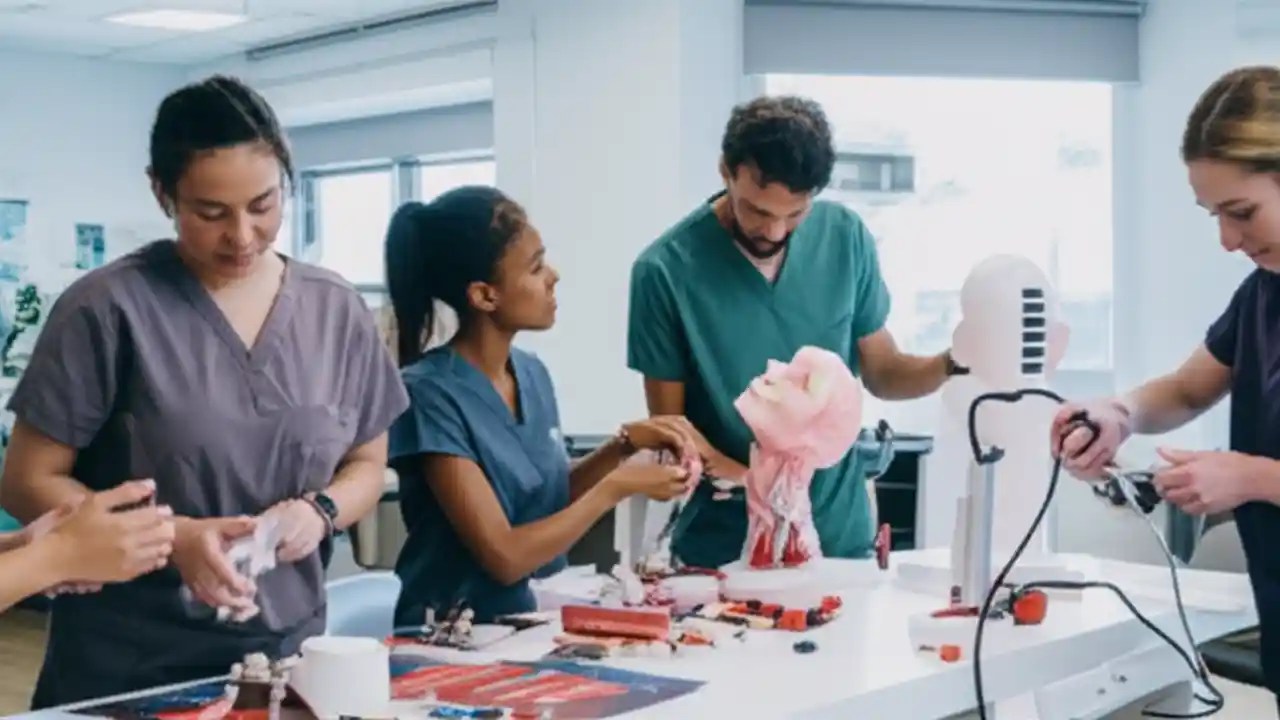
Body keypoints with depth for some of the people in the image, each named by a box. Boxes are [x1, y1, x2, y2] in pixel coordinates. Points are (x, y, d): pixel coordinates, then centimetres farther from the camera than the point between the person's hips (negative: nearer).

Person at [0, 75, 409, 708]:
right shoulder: (109, 308, -9)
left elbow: (367, 464, 12)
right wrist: (172, 537, -21)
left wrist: (321, 509, -10)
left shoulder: (338, 312, 2)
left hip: (284, 651, 4)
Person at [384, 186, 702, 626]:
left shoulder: (533, 373, 3)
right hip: (452, 635, -6)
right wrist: (619, 486, -12)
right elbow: (504, 556, -18)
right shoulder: (431, 394, -16)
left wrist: (624, 444, 0)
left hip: (530, 619, 6)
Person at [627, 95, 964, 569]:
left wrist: (951, 363, -16)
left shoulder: (846, 238, -6)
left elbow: (880, 373, 4)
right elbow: (670, 424, -8)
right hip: (721, 546, -2)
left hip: (839, 534, 3)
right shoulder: (666, 269, -15)